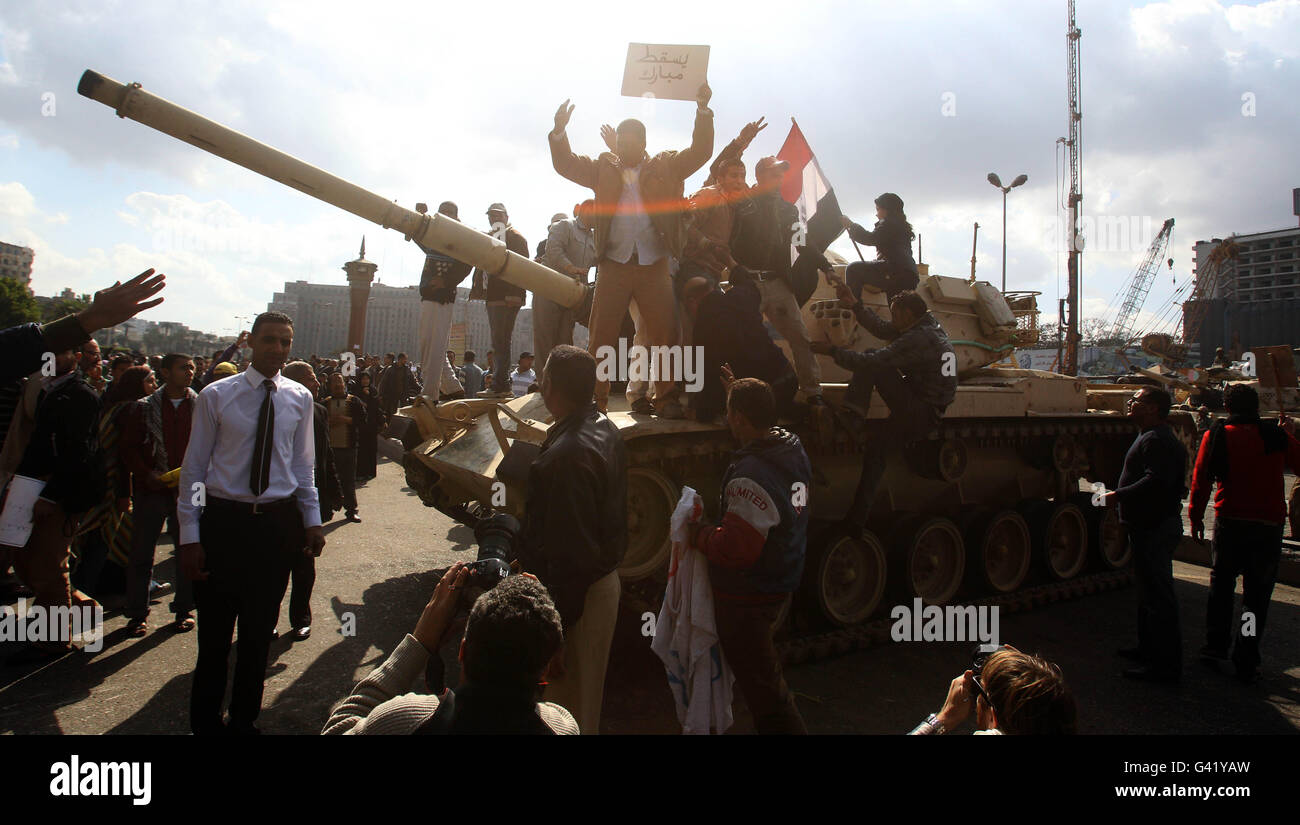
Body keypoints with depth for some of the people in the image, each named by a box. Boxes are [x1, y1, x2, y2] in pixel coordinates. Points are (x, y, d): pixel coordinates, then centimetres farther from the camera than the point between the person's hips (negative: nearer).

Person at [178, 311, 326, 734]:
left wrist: (312, 520, 6)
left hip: (279, 521, 2)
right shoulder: (216, 396, -3)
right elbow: (195, 467, -2)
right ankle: (205, 721, 26)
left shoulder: (300, 398, 5)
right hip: (223, 519, -2)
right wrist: (190, 535, -6)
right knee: (214, 631, 5)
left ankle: (244, 719, 32)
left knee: (260, 630, 14)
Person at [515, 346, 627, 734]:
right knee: (587, 694, 25)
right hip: (605, 579, 9)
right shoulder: (606, 430, 2)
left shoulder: (566, 454, -28)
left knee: (567, 695, 7)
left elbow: (569, 552, -27)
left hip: (572, 590, -9)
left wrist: (555, 616, -21)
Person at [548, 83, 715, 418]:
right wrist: (559, 130, -6)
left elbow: (699, 153, 3)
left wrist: (703, 111, -8)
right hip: (613, 265, 1)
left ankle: (666, 399, 7)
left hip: (654, 265, 0)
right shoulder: (605, 168, 14)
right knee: (601, 337, -1)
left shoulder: (665, 167, 11)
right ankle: (595, 400, 5)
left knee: (664, 334, -1)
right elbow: (566, 164, 10)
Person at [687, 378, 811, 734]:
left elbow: (736, 548, -32)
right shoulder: (793, 449, -1)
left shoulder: (750, 477, -31)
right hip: (783, 581, 10)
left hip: (747, 597, -10)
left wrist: (697, 533, -13)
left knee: (759, 684, 4)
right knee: (768, 668, 31)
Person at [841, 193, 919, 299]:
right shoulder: (902, 225, 30)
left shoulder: (888, 223, 1)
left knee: (853, 269, -7)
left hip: (895, 272, -10)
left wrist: (850, 225, -3)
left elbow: (871, 239, -12)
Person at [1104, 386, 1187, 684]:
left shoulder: (1157, 441, -18)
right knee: (1150, 592, 20)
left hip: (1156, 528, -12)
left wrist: (1118, 495, -22)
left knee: (1158, 596, -6)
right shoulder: (1152, 437, 18)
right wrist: (1119, 494, 14)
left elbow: (1156, 483, -30)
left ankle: (1165, 664, -1)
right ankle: (1149, 648, 32)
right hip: (1150, 526, 12)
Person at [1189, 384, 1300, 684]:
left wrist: (1196, 516, 8)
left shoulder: (1216, 435, -3)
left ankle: (1216, 646, 21)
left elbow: (1201, 479, -2)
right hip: (1269, 524, 0)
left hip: (1229, 521, 0)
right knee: (1257, 593, 6)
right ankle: (1246, 662, 8)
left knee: (1221, 583, 17)